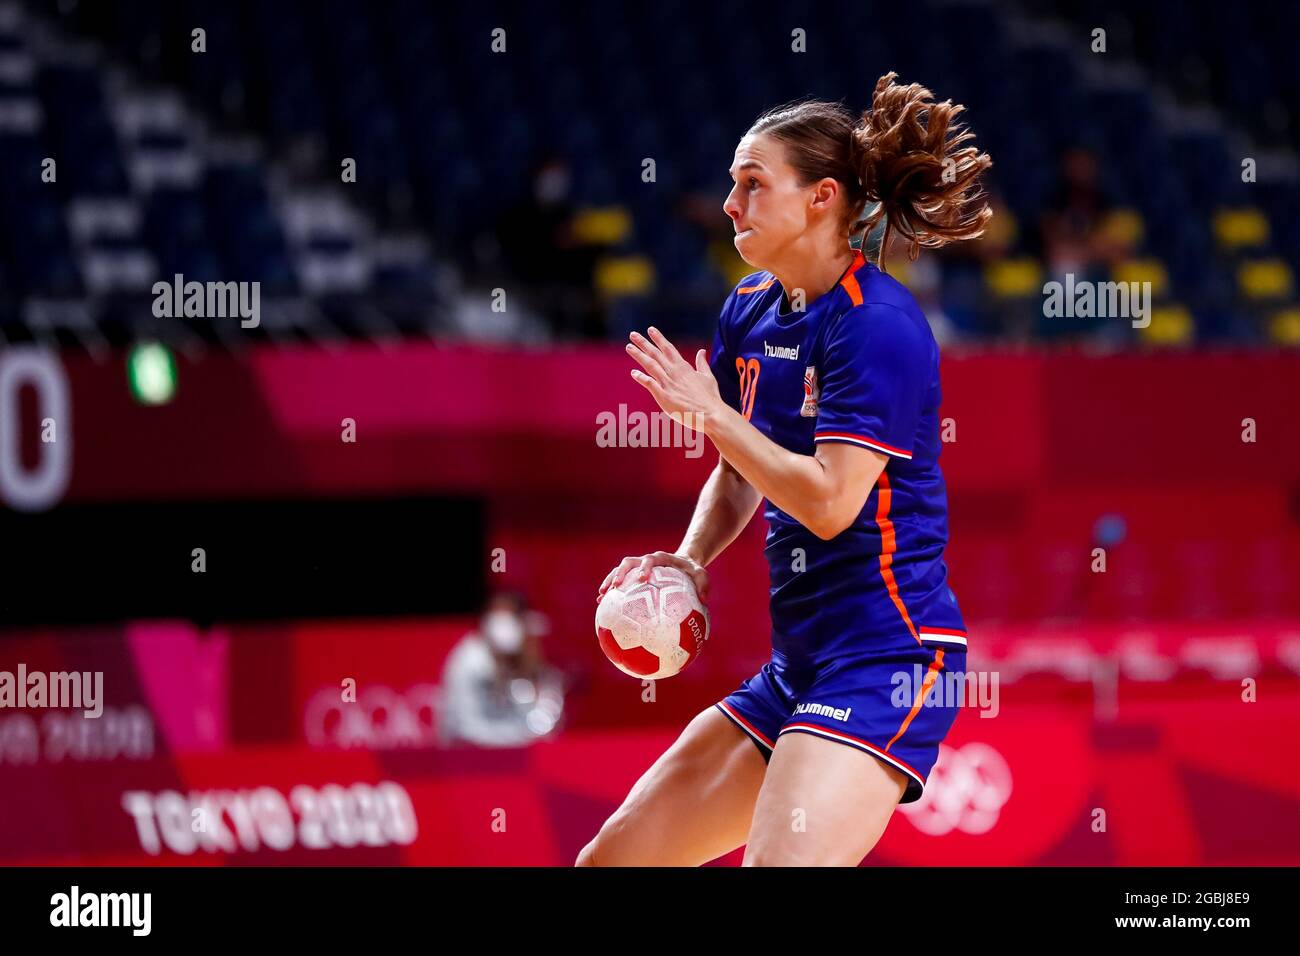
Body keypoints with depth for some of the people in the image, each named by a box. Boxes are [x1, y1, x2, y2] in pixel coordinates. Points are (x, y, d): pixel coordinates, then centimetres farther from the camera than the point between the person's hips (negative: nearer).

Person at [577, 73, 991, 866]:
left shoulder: (877, 325, -15)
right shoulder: (751, 309, 11)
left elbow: (829, 501, -21)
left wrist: (710, 414, -13)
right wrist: (689, 560, 4)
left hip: (885, 655, -9)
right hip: (798, 660, 9)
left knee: (783, 863, -26)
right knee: (612, 860, 9)